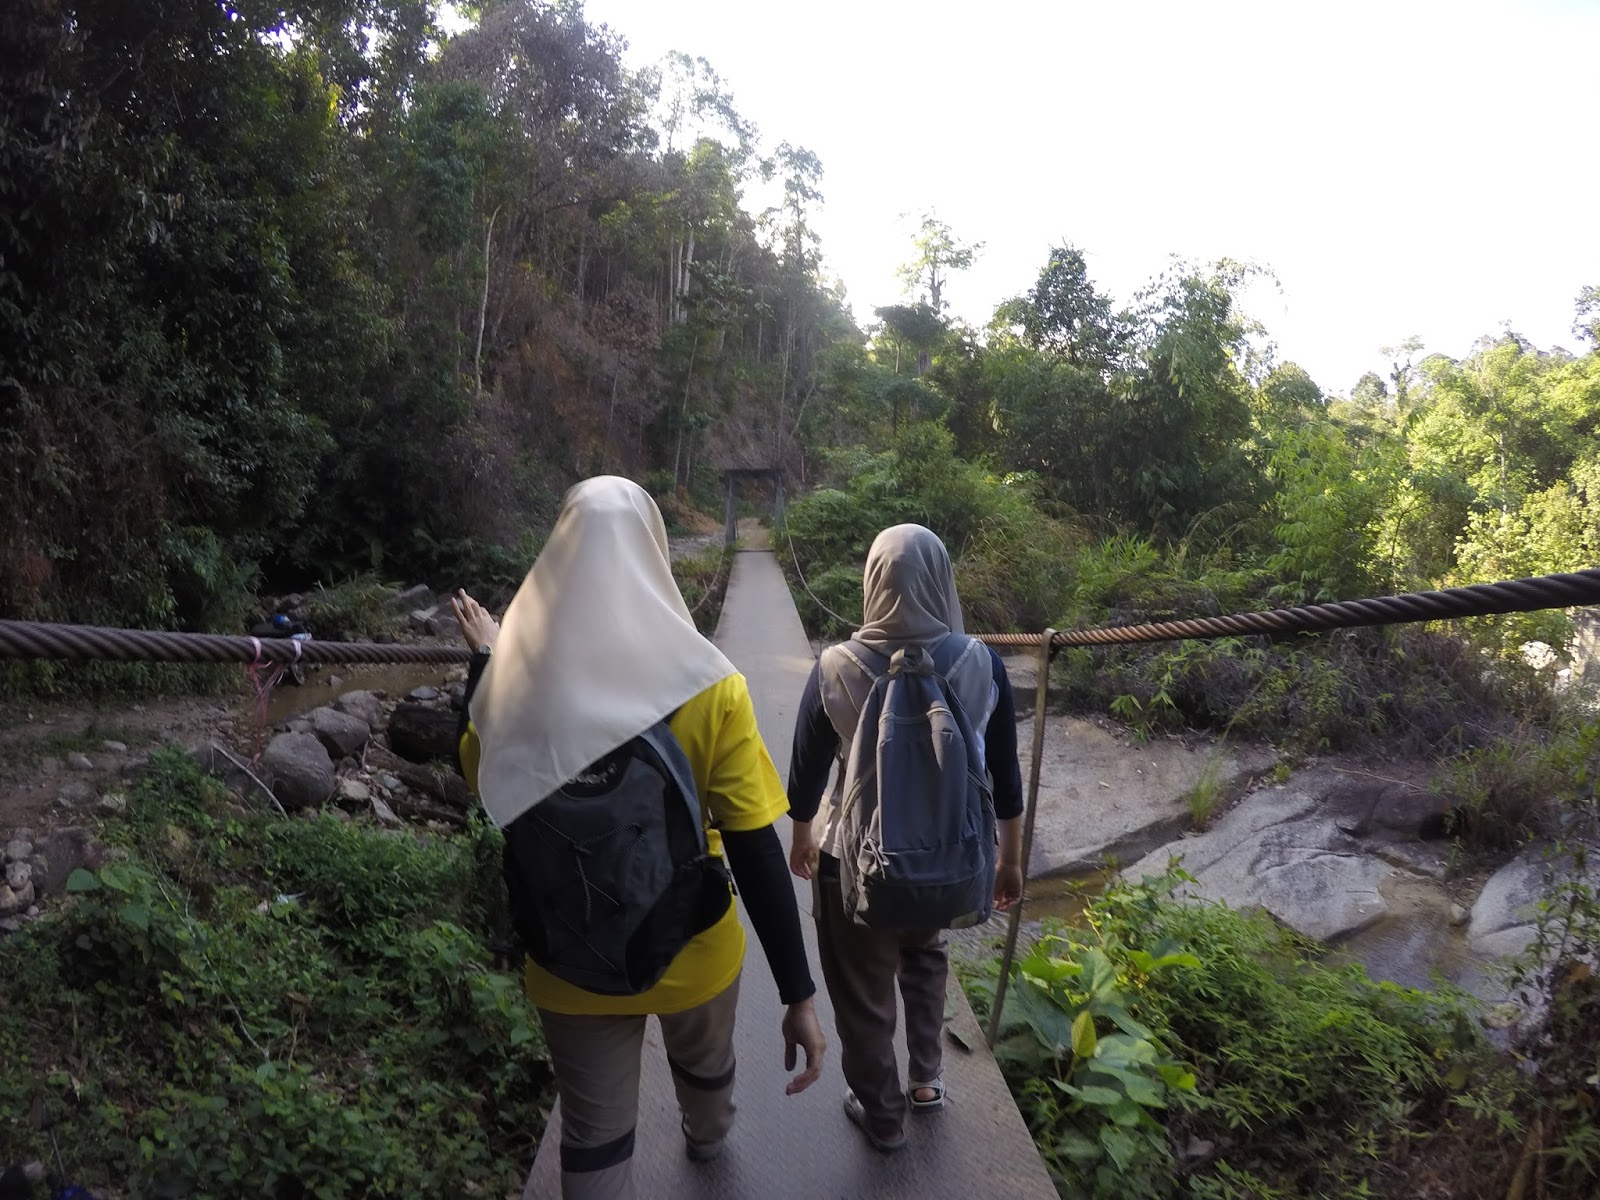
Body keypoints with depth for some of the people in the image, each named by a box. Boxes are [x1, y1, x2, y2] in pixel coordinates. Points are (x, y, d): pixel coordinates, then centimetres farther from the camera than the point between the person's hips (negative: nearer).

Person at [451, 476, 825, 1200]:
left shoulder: (518, 677, -16)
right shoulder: (708, 687, -21)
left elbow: (478, 774, 5)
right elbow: (755, 851, -20)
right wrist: (798, 993, -13)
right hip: (693, 953, 1)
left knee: (594, 1139, 19)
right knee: (704, 1061, 33)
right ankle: (706, 1139, 64)